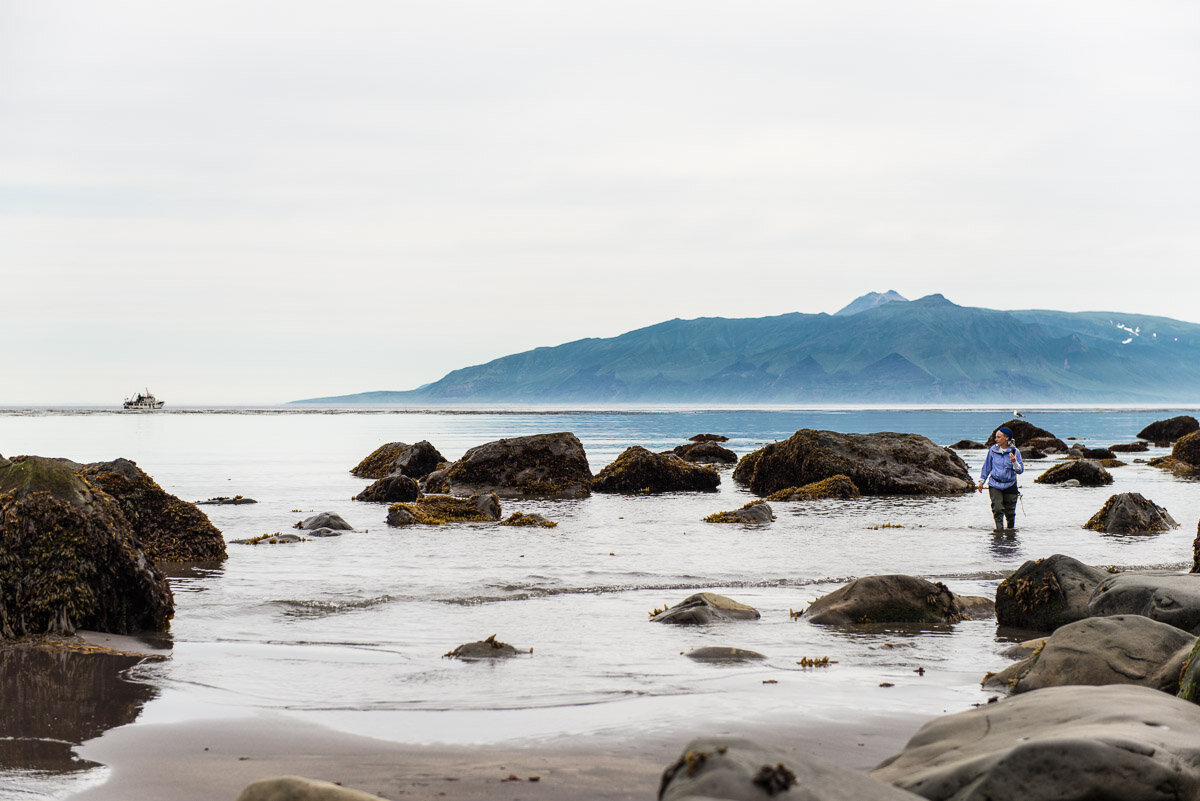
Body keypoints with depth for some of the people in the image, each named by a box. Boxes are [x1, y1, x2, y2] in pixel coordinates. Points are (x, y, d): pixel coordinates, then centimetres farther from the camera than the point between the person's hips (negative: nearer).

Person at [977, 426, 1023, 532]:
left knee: (1010, 511, 5)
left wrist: (1014, 462, -23)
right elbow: (986, 466, 12)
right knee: (997, 509, -14)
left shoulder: (1014, 451, -4)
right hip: (995, 485, 0)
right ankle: (999, 529, -11)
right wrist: (981, 481, 15)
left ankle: (1010, 528, 27)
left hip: (1010, 485, 0)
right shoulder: (993, 450, 0)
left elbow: (1020, 470, -4)